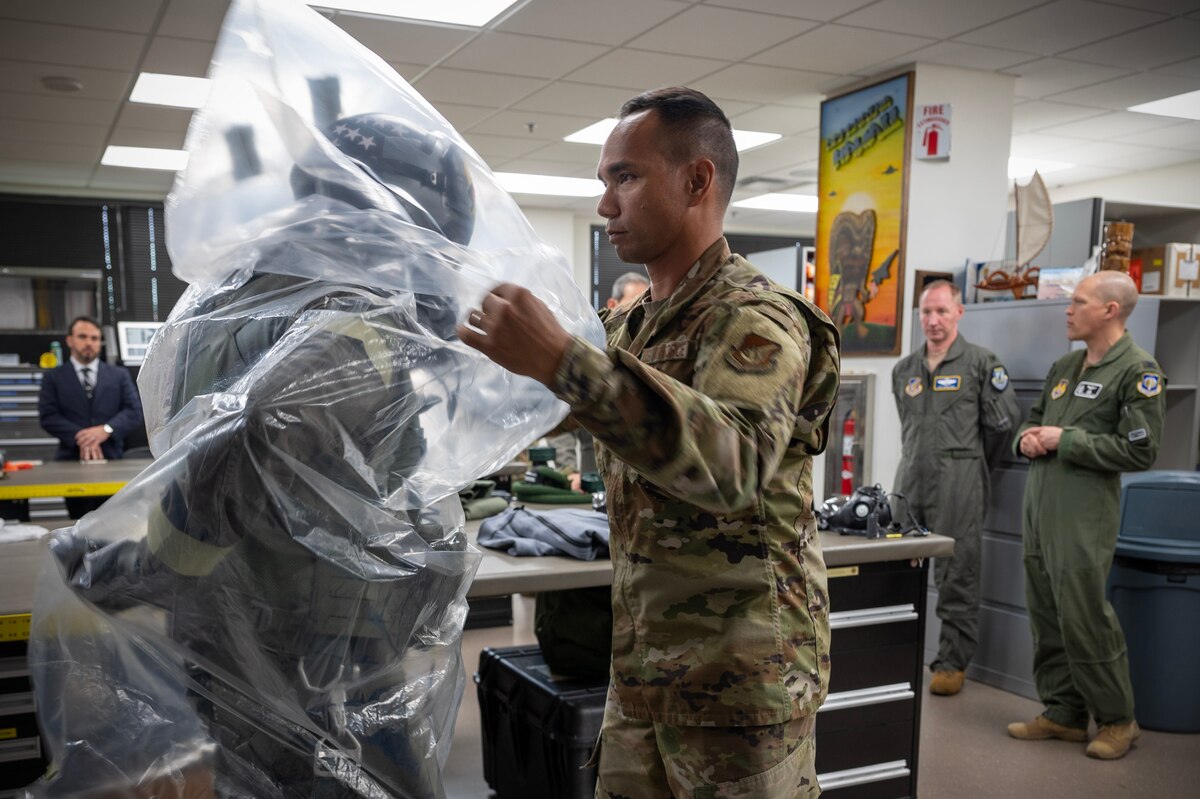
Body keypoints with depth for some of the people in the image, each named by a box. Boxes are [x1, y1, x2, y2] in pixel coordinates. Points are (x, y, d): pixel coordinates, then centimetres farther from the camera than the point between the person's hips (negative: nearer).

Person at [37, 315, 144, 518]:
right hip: (72, 461, -1)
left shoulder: (119, 375, 13)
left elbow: (134, 412, 3)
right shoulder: (53, 378, 10)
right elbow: (48, 416, -1)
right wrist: (79, 437, -16)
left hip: (112, 459, 1)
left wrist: (106, 429, -15)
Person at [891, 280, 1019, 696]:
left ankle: (952, 663, 11)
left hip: (958, 486, -5)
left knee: (957, 578, 0)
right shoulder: (904, 369, 14)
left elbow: (1004, 422, -1)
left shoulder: (981, 362, -2)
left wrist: (970, 461, 8)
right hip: (910, 482, 5)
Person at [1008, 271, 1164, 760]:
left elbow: (1140, 451, -14)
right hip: (1039, 503, 8)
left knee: (1084, 615, -5)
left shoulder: (1138, 370, -7)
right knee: (1046, 615, 10)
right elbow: (1034, 419, 27)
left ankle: (1116, 719, 13)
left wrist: (1065, 440, -14)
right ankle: (1064, 713, 22)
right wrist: (1028, 438, 4)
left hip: (1085, 512, -8)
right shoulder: (1064, 367, 17)